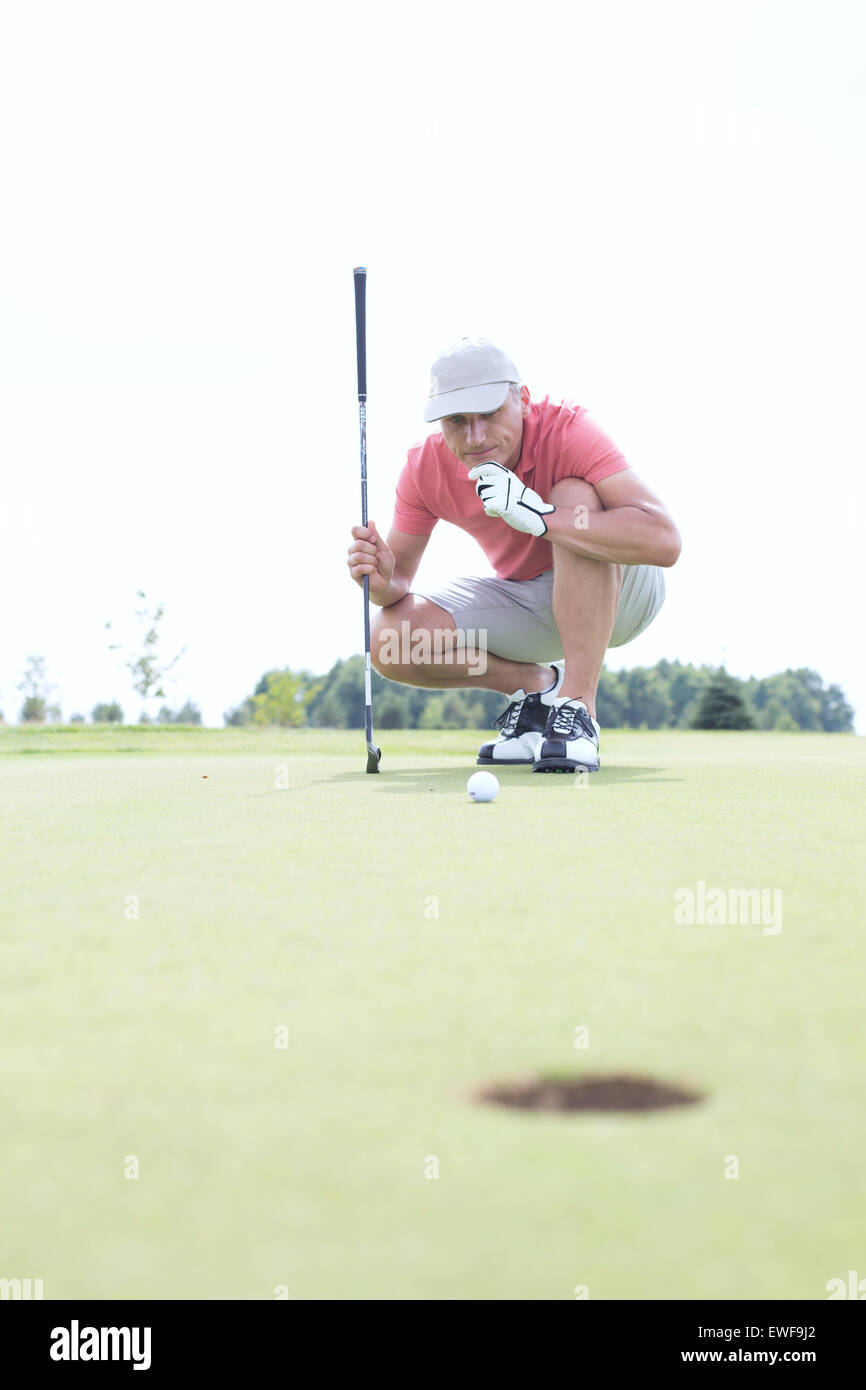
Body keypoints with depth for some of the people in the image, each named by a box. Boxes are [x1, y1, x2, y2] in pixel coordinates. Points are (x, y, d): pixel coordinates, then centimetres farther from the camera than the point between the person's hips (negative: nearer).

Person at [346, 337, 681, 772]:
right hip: (528, 602, 4)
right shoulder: (425, 467, -13)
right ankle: (536, 686, 4)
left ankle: (578, 707, -31)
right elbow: (400, 574, -4)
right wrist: (381, 580, -29)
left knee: (575, 495, -35)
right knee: (390, 639, -19)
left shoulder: (566, 429, -27)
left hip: (617, 589, -4)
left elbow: (663, 541, -39)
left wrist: (539, 516, -44)